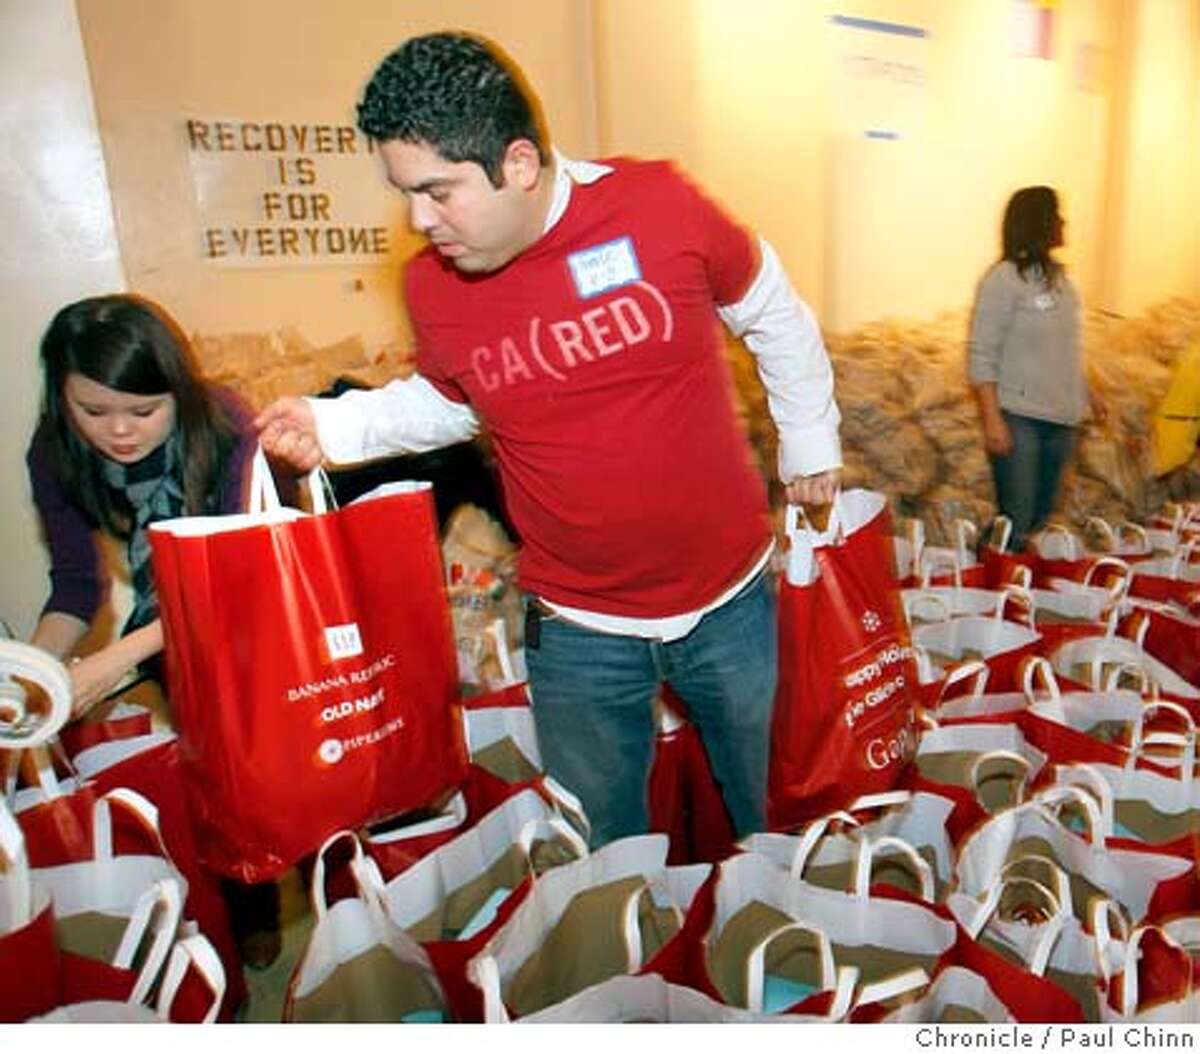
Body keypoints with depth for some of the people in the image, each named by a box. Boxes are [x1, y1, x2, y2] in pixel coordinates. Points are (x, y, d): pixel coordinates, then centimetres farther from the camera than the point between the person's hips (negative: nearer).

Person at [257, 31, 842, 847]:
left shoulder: (661, 206, -15)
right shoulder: (432, 285, -8)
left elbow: (773, 315, 1)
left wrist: (810, 439, 9)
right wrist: (337, 424, -4)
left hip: (731, 601, -1)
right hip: (579, 633, 2)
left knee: (779, 821, 22)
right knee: (605, 861, 20)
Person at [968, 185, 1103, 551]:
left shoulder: (1057, 276, 11)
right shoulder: (1003, 278, -11)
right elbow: (981, 356, -14)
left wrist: (1087, 394, 23)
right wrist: (993, 419, -20)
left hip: (1061, 416, 7)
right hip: (1019, 416, -7)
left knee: (1042, 517, 13)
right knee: (1015, 522, -7)